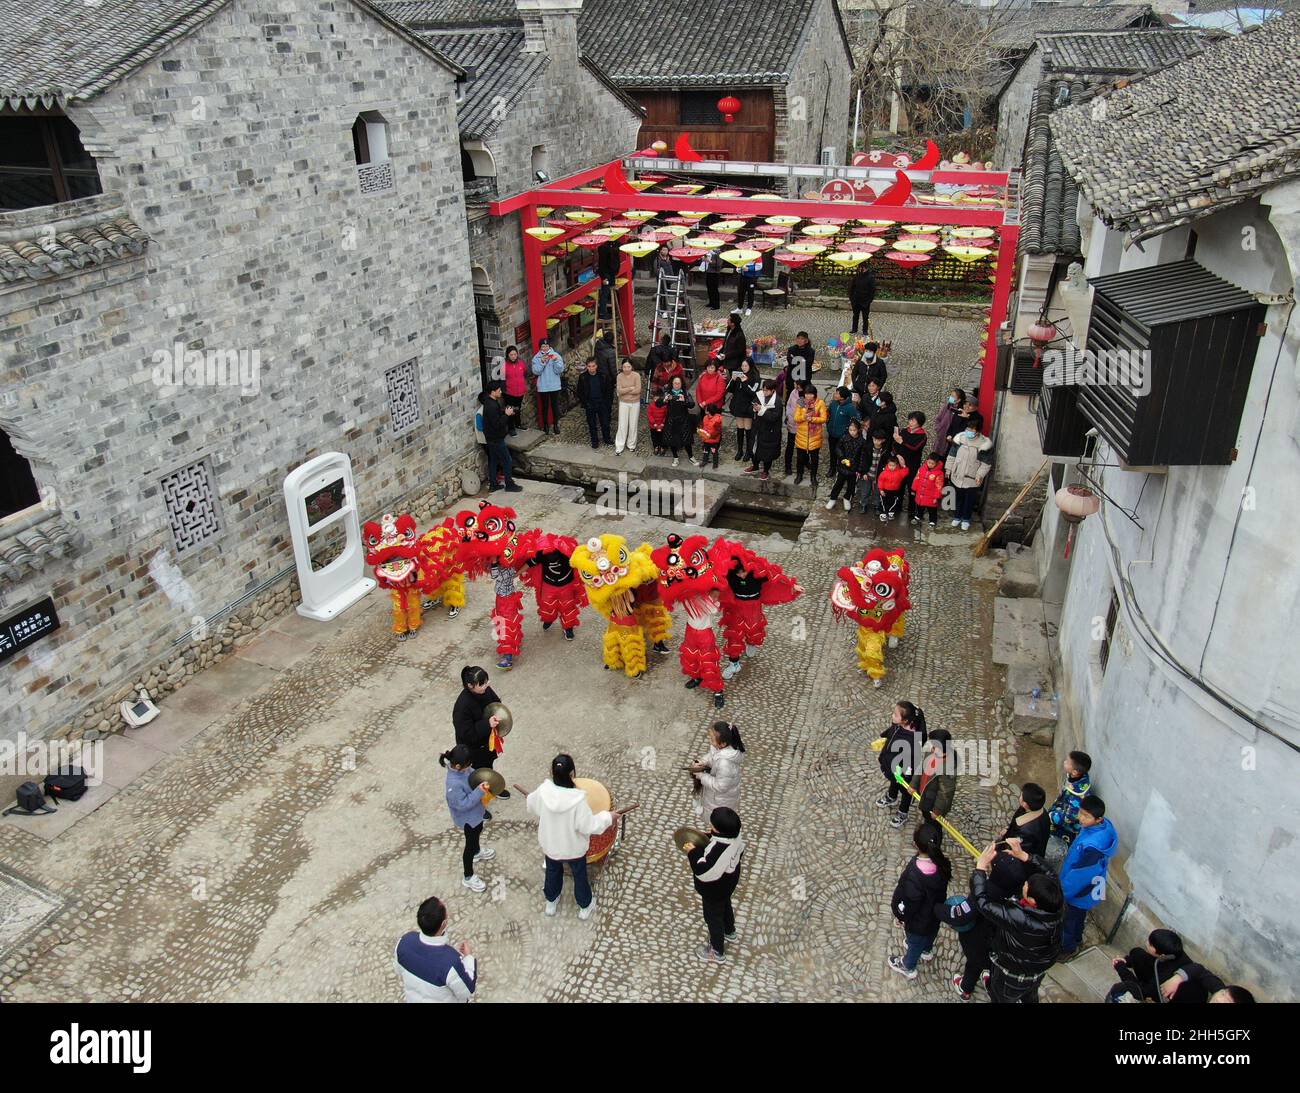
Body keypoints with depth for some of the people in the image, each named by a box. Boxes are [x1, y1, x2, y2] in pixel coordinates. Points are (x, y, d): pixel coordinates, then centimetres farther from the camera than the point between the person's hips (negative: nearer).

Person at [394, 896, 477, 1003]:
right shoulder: (451, 961, -42)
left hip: (413, 999, 4)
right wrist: (468, 957, -14)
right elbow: (468, 991, -23)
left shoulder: (405, 941, -28)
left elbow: (400, 970, -5)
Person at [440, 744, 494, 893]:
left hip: (476, 811, 8)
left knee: (478, 830, 35)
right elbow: (463, 804, -33)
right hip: (467, 817, -8)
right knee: (470, 844, 13)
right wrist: (479, 792, -38)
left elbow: (473, 774, 2)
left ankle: (477, 852, 66)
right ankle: (468, 878, 36)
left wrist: (482, 779, -15)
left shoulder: (462, 768, -18)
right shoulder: (454, 784, -41)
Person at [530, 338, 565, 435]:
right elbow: (536, 372, -11)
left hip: (555, 386, 0)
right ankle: (545, 425, 22)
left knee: (555, 406, 6)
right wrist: (542, 362, -23)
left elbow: (560, 370, -9)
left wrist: (556, 361, -24)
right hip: (543, 387, 0)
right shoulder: (536, 357, -2)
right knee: (544, 406, 9)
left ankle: (555, 425, 18)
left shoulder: (556, 355, -2)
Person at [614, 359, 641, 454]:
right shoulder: (620, 376, -8)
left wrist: (624, 390, -16)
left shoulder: (636, 376, -12)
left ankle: (631, 445, 26)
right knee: (622, 425, 0)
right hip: (623, 403, 0)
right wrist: (631, 388, -20)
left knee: (633, 425, 10)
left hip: (635, 403, 0)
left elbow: (638, 390, -20)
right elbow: (619, 390, -16)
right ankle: (619, 447, 6)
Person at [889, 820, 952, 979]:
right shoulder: (943, 863, -27)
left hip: (919, 919, -5)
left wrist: (901, 915, -7)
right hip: (936, 911, 5)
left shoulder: (915, 876, -44)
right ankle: (927, 951, 66)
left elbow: (910, 903, -27)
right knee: (930, 933, 36)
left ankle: (908, 967, 53)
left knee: (915, 942, 25)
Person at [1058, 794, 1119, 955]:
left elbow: (1079, 876, -31)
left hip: (1082, 891, -7)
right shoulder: (1104, 825, -17)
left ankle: (1066, 948, 45)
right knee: (1079, 916, 33)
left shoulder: (1092, 846, -44)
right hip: (1089, 885, 7)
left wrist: (1061, 892, -17)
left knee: (1070, 919, 20)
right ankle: (1076, 939, 57)